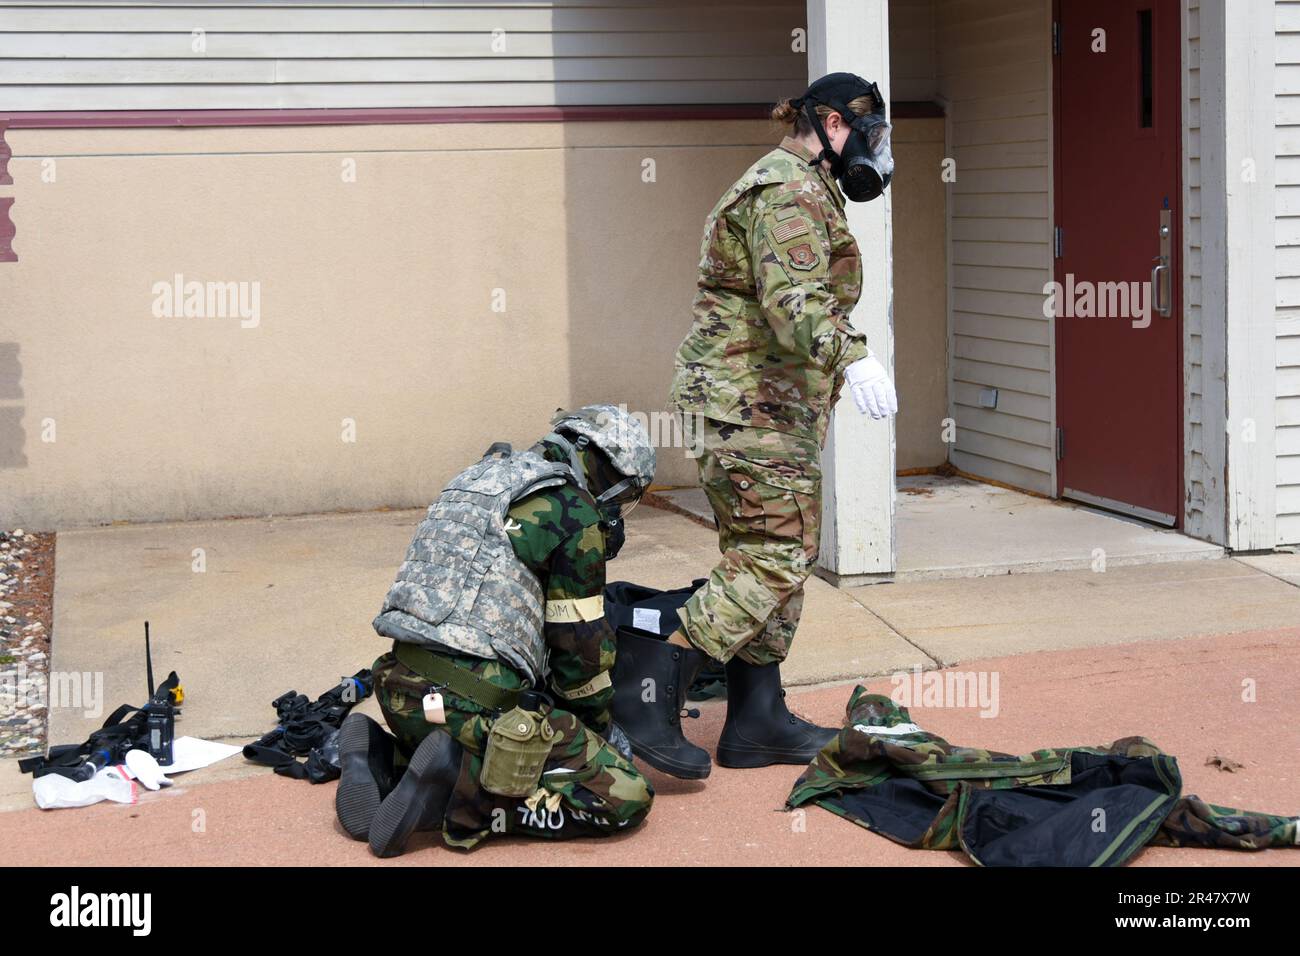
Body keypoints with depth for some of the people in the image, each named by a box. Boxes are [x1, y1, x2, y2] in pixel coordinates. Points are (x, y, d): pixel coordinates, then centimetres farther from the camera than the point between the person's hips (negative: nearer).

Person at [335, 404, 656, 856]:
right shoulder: (575, 511, -5)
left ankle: (384, 759, 11)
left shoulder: (478, 479, 20)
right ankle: (462, 798, -13)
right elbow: (580, 639, 0)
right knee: (627, 797, -4)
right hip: (474, 703, -8)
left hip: (400, 691, 8)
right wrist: (600, 727, 19)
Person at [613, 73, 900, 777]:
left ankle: (758, 722, 15)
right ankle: (648, 690, -12)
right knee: (773, 561, -12)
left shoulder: (797, 186, 23)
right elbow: (792, 299, -28)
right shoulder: (792, 190, -13)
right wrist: (851, 358, -41)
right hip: (753, 400, -11)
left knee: (776, 559, 11)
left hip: (772, 402, 11)